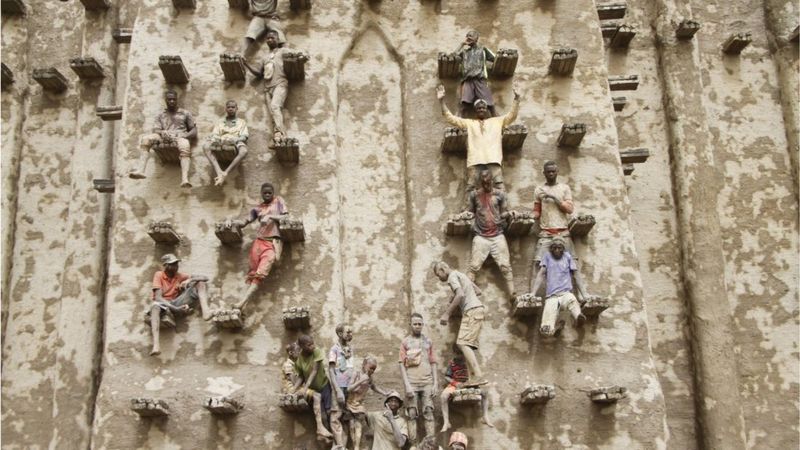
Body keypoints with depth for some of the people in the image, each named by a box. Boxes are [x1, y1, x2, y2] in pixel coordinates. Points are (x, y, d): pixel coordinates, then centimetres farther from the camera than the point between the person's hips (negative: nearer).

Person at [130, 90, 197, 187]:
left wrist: (184, 135, -9)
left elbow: (194, 131, 13)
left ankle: (185, 179, -62)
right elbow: (156, 130, 12)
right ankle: (141, 170, -43)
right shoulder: (160, 116, 26)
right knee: (145, 138, -28)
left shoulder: (185, 113, 21)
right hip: (164, 138, 3)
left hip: (180, 137, -3)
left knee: (185, 146, -41)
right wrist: (162, 132, -13)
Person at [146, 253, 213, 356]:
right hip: (163, 304, -4)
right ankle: (156, 345, -60)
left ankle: (205, 311, -39)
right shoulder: (159, 275, -3)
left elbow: (205, 278, 4)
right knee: (155, 306, -43)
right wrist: (175, 309, -30)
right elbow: (158, 297, -17)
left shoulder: (180, 276, 8)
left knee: (200, 282, -10)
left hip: (177, 303, 4)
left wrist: (189, 280, -15)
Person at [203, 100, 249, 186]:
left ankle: (225, 173, -49)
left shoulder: (242, 122, 26)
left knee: (244, 151, -39)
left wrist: (236, 140, -13)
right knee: (206, 147, -33)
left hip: (235, 143, -2)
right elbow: (214, 135, 15)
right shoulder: (219, 123, 30)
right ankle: (219, 172, -49)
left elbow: (244, 137, 9)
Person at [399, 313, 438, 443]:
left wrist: (435, 383, 2)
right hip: (412, 383, -2)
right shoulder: (405, 342, 5)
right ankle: (413, 442, 0)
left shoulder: (428, 342, 12)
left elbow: (433, 363, 11)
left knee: (428, 412, -2)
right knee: (412, 413, -2)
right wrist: (407, 385, -9)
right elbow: (402, 364, 0)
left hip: (427, 382, 2)